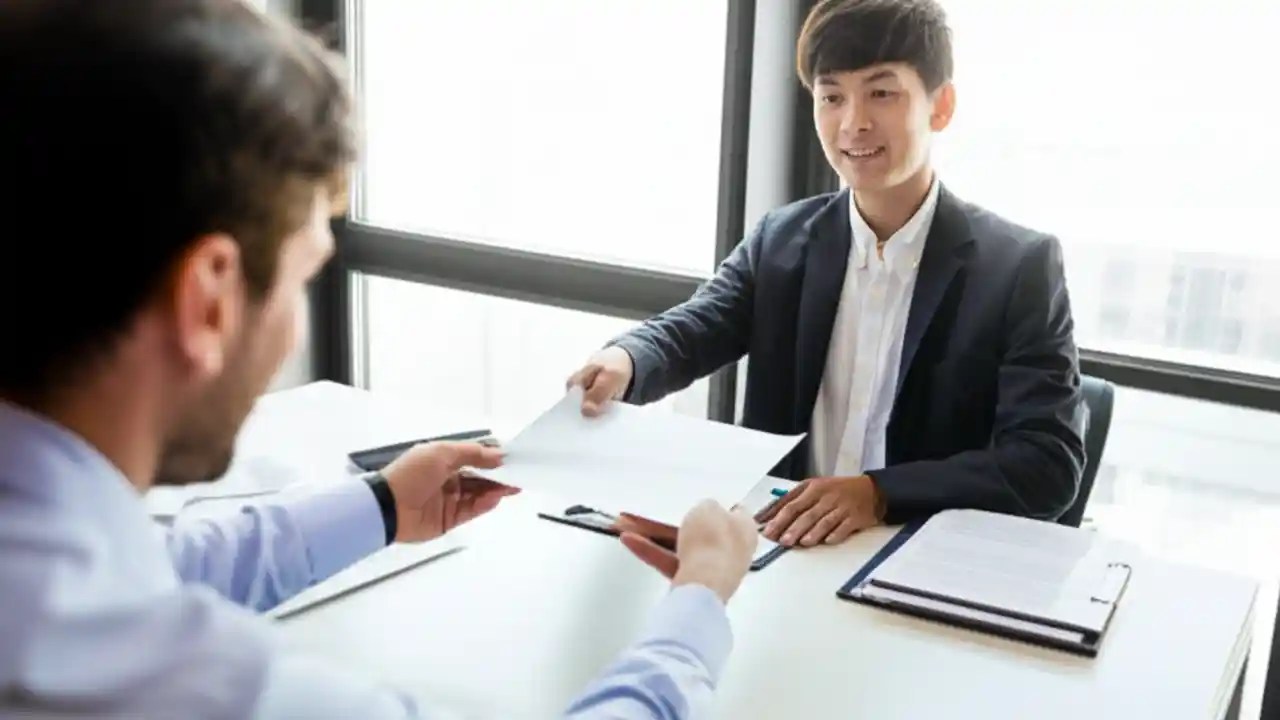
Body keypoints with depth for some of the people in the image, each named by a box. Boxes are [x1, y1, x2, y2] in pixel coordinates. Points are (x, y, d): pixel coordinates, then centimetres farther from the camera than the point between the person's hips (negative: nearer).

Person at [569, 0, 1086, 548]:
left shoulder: (1020, 267, -8)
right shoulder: (780, 240, 5)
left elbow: (1050, 462, -15)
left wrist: (880, 494, -31)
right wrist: (623, 361, -31)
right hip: (779, 542, 2)